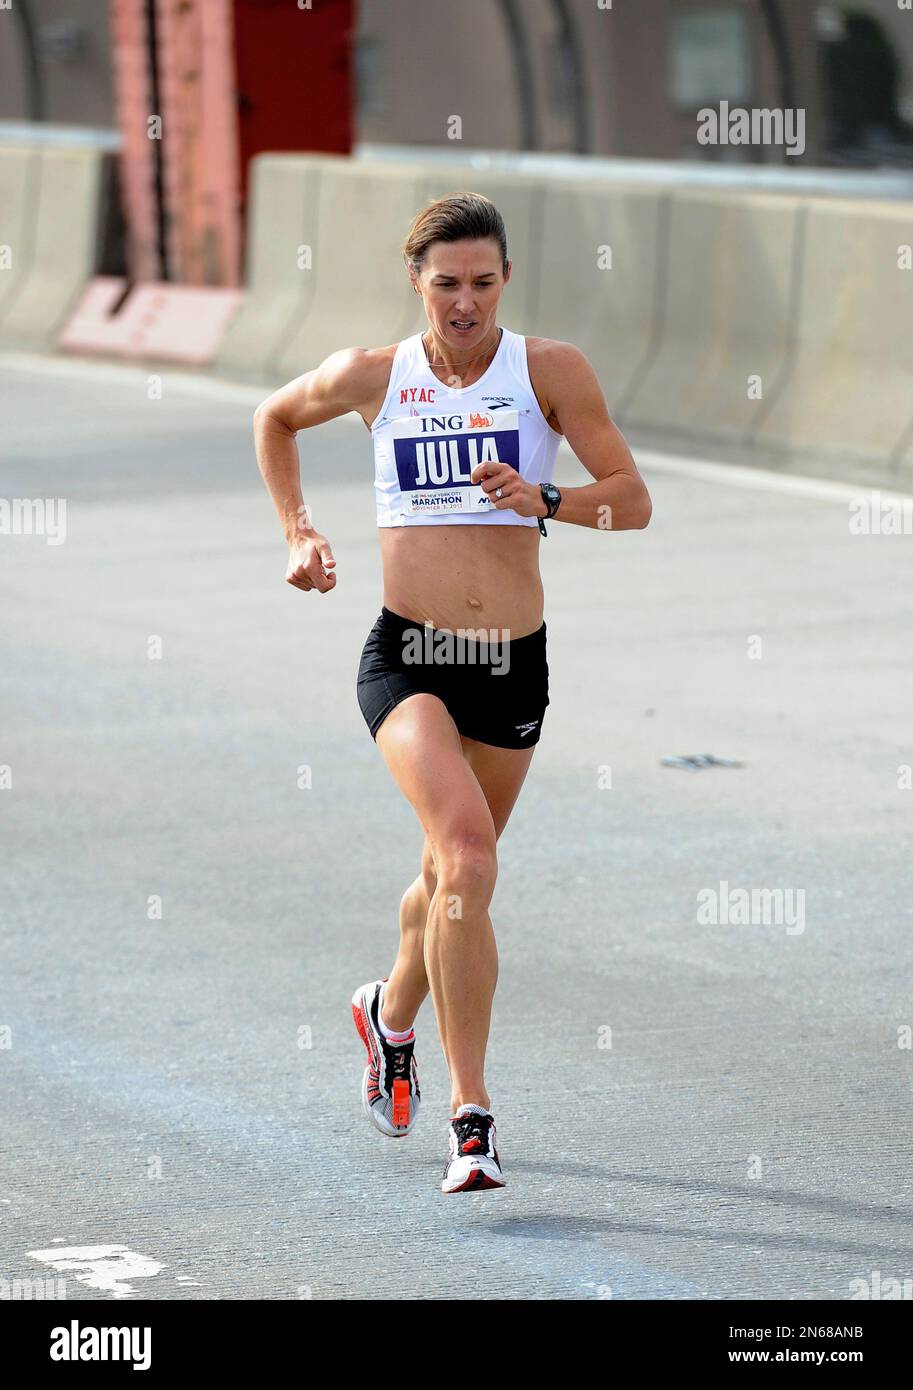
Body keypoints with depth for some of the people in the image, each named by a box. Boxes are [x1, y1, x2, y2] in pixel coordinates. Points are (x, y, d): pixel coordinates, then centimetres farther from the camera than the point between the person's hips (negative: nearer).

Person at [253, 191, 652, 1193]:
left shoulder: (550, 370, -2)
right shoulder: (373, 376, 1)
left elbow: (634, 501, -5)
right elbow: (275, 418, 22)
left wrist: (544, 500, -22)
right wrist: (298, 533, 12)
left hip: (514, 664, 2)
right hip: (405, 659, -2)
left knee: (450, 877, 18)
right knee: (468, 856, -24)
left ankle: (390, 1015, 52)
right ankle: (471, 1116, -23)